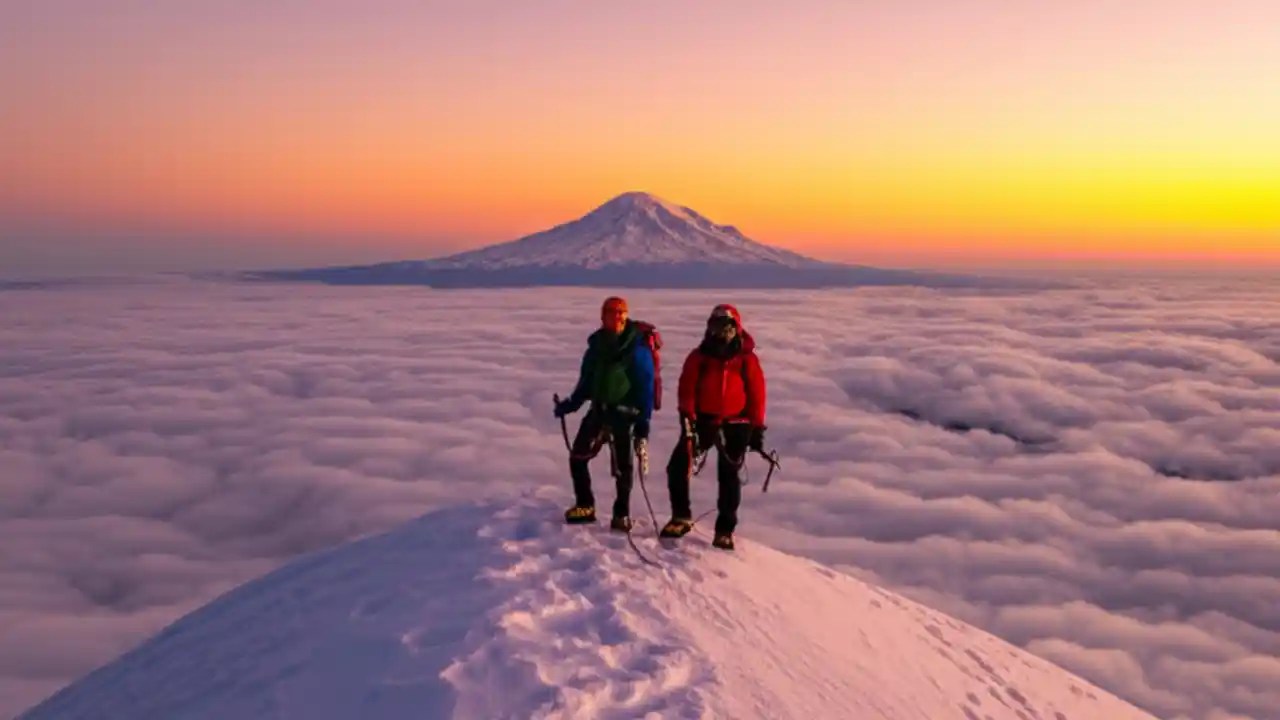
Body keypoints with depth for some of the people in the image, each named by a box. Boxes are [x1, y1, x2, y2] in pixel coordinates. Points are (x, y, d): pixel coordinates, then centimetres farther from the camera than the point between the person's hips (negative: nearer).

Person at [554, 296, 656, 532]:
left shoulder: (637, 347, -10)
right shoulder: (596, 345, 6)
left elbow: (645, 386, -11)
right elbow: (586, 380, 15)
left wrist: (643, 421, -16)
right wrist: (570, 404, 7)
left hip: (624, 412, -5)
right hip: (599, 409, 5)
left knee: (622, 466, 0)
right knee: (578, 456, 3)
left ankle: (622, 514, 16)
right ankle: (585, 506, 19)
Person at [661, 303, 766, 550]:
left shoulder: (747, 360, 1)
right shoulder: (698, 357, 3)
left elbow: (757, 394, 3)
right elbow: (687, 389, -3)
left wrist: (757, 429, -1)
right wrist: (687, 418, -16)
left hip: (735, 425, -1)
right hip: (703, 421, 1)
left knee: (729, 477, 2)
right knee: (677, 467, -8)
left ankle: (725, 531, 11)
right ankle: (681, 518, 8)